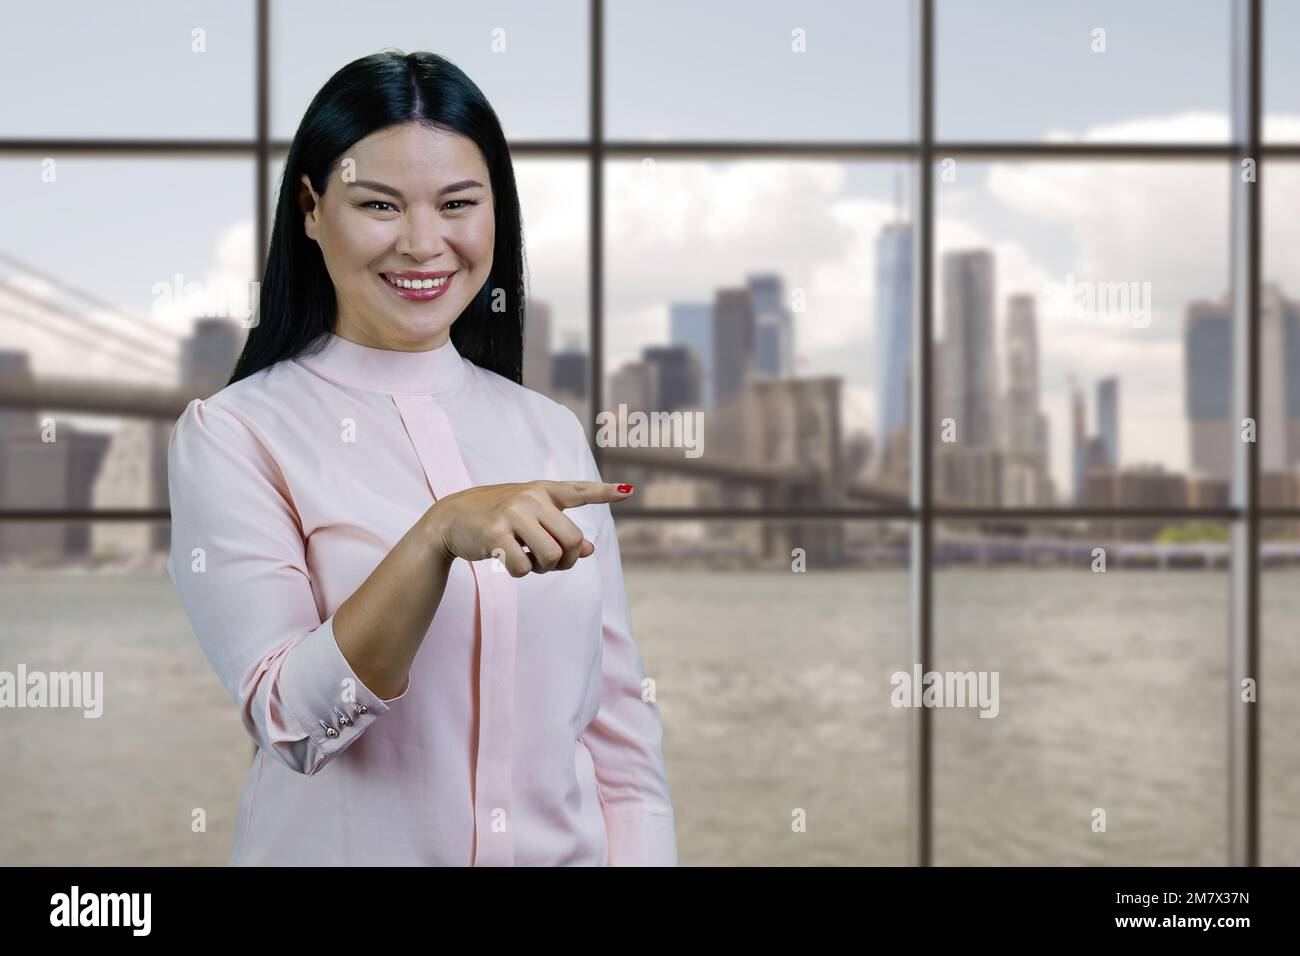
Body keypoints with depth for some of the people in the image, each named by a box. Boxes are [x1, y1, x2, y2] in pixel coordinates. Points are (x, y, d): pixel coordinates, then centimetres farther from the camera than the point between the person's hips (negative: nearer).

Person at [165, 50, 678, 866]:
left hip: (567, 848, 3)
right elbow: (292, 721, -16)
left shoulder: (553, 434, 5)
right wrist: (438, 536, -28)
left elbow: (620, 723, 5)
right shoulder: (232, 434, -6)